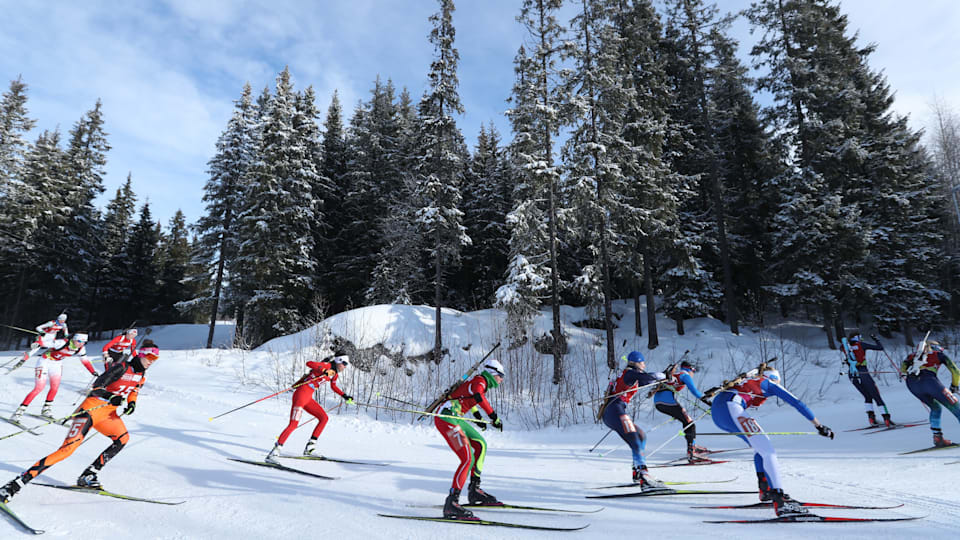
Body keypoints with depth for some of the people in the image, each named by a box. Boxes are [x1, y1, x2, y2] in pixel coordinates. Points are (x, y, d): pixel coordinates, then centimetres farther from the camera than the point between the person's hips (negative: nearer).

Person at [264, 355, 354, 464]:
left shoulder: (335, 373, 17)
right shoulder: (327, 365, -10)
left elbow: (333, 387, 35)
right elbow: (309, 363, -25)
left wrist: (345, 396, 32)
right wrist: (324, 371, -36)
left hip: (308, 398, 10)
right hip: (301, 393, -10)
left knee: (324, 418, 10)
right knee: (294, 424, -18)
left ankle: (309, 448, 13)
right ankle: (274, 452, -16)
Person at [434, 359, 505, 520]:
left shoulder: (480, 382, 19)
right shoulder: (480, 381, -9)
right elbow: (479, 397, -33)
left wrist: (478, 417, 47)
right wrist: (495, 418, -28)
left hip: (455, 419, 10)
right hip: (446, 418, -10)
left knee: (481, 445, 19)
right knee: (468, 459, -18)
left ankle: (474, 490, 22)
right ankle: (451, 503, -19)